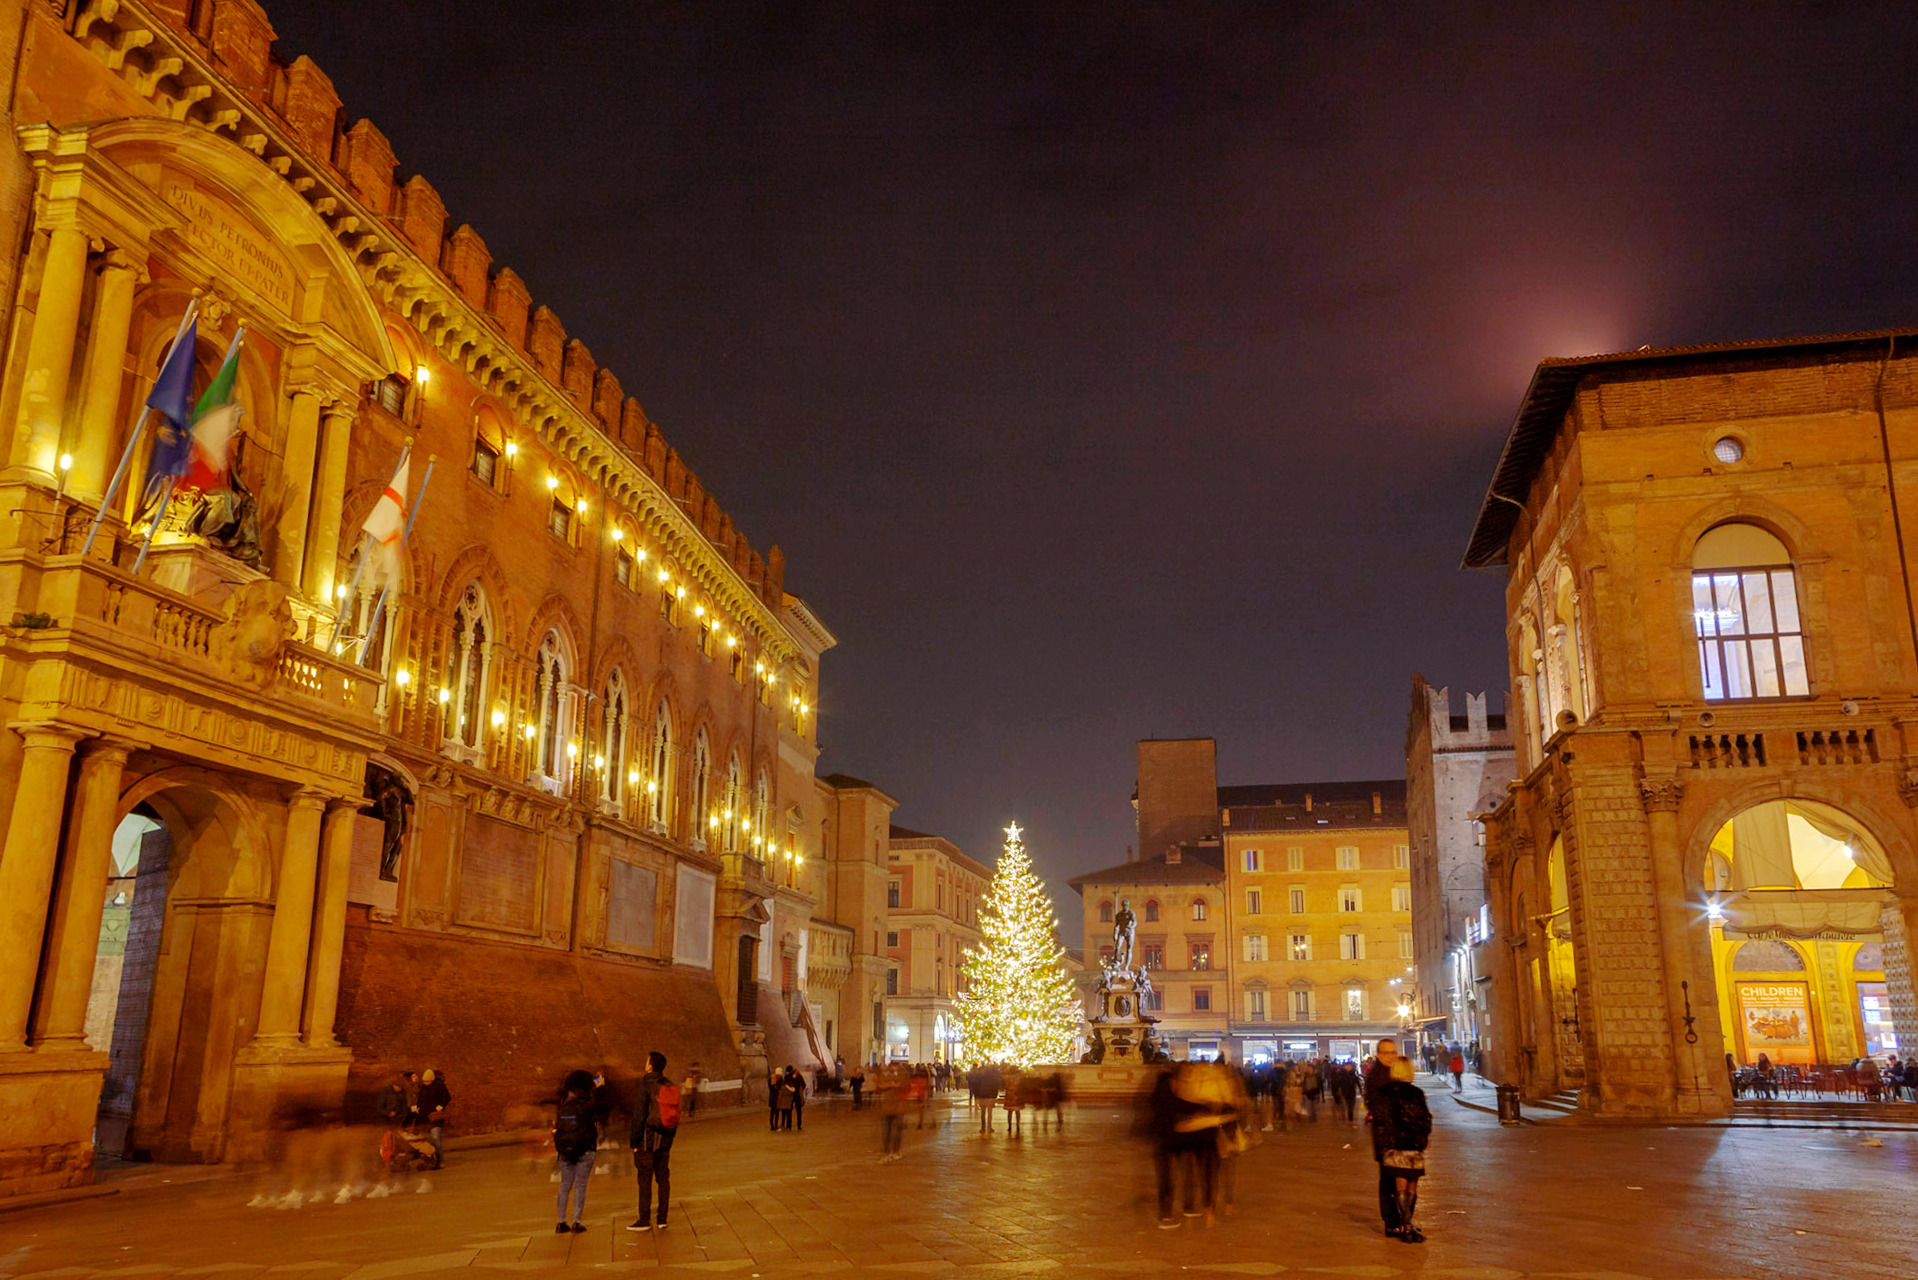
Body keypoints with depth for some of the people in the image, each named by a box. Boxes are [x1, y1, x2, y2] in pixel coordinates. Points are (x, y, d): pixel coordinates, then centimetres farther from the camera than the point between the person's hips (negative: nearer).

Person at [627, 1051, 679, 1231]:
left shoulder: (644, 1086, -10)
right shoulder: (671, 1087, 8)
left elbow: (639, 1115, -11)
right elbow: (675, 1115, 11)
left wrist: (635, 1142, -6)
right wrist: (670, 1138, 17)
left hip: (648, 1137, -6)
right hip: (665, 1141, 6)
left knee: (645, 1179, -1)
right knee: (663, 1178, 9)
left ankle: (644, 1220, 1)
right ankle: (662, 1219, 11)